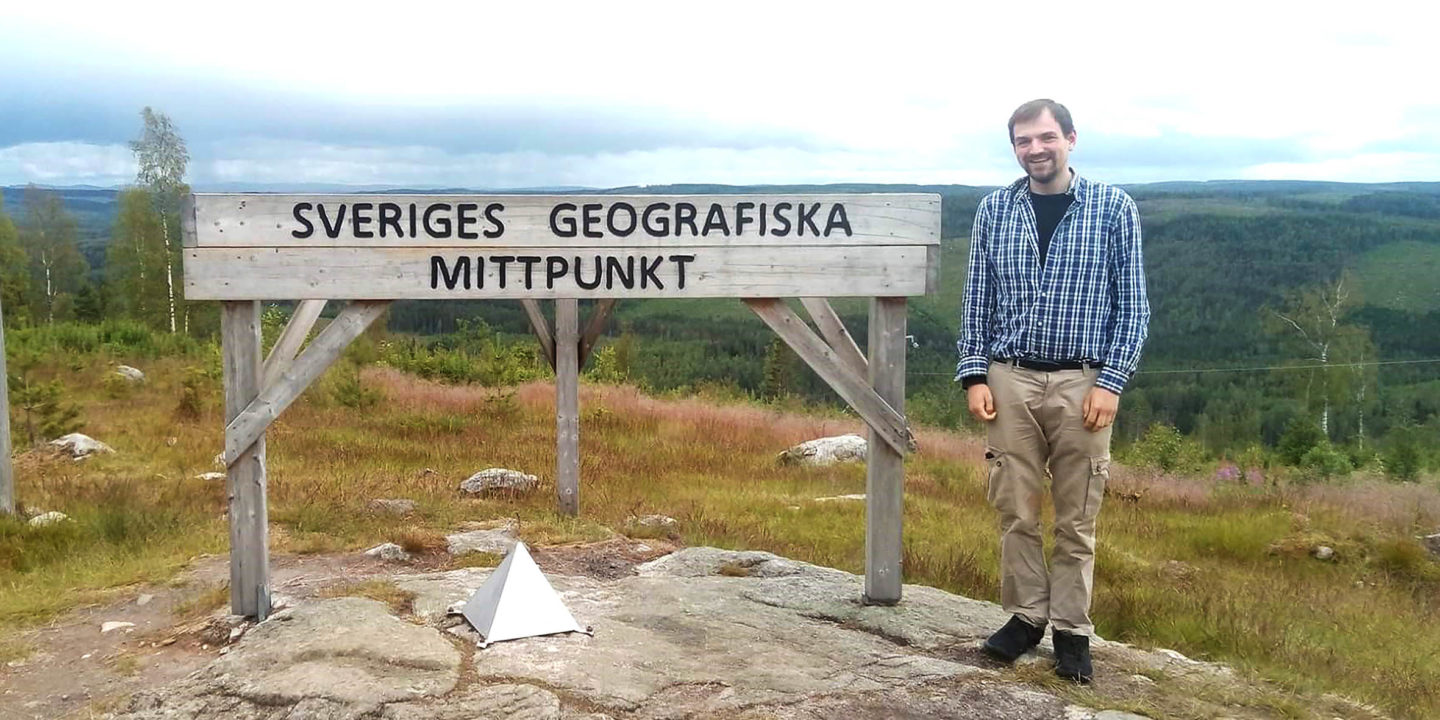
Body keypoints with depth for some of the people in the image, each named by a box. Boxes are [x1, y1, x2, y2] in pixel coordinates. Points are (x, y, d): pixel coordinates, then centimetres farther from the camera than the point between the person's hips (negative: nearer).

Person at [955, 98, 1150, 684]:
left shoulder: (1113, 207, 0)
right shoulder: (994, 210, 6)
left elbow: (1133, 303, 0)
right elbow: (977, 299, 8)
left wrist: (1111, 383, -8)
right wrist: (974, 376, 0)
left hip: (1081, 382, -2)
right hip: (1009, 379, 2)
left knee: (1076, 518, 5)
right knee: (1015, 510, 6)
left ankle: (1072, 630, 17)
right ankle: (1026, 615, 21)